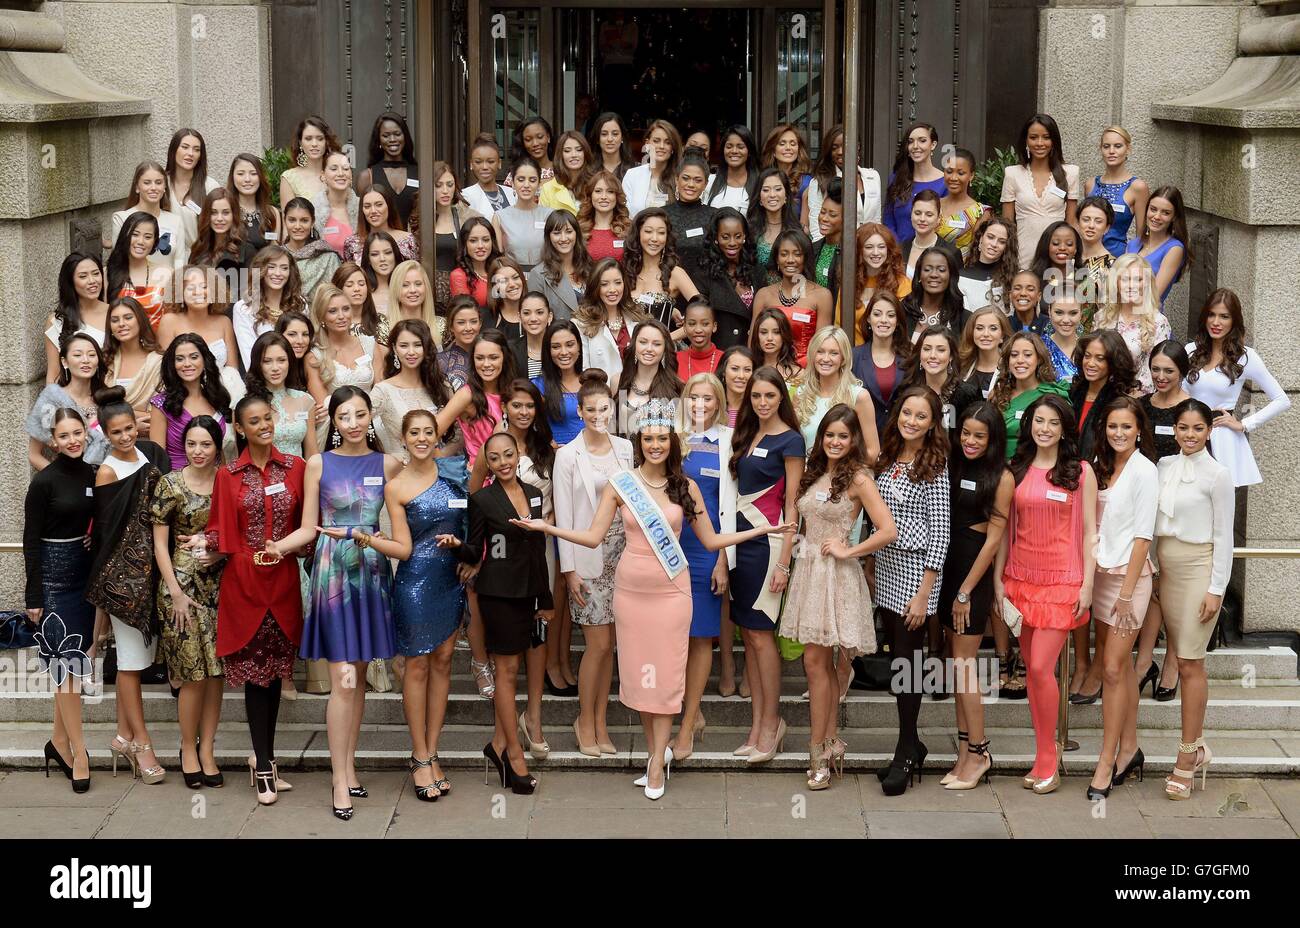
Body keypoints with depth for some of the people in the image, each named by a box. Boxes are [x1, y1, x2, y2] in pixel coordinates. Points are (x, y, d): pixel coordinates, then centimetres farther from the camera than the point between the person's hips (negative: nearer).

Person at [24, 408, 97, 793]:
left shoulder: (93, 475, 5)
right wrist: (34, 596, -11)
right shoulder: (44, 481, -10)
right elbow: (31, 540, -8)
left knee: (80, 657, 8)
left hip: (88, 571, 6)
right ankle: (78, 750, -2)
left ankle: (59, 739, 20)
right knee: (68, 661, -6)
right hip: (55, 571, -6)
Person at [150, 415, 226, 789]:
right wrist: (176, 593, -9)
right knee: (193, 673, -4)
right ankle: (188, 749, 11)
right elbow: (159, 543, -4)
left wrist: (220, 550, -9)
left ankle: (207, 750, 14)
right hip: (183, 583, -3)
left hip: (219, 583, 3)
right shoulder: (170, 485, -4)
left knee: (216, 670, 4)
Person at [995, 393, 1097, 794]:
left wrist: (1088, 584, -7)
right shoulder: (1016, 471, 8)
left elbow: (1090, 532, -1)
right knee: (1033, 669, 6)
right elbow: (1006, 529, 11)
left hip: (1061, 581, -4)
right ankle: (1045, 757, 14)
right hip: (1021, 579, 4)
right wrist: (998, 579, 5)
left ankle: (1047, 760, 2)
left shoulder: (1080, 472, 0)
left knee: (1041, 667, -11)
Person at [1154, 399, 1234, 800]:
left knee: (1190, 663, -6)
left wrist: (1216, 589, -11)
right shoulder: (1165, 466, 8)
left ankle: (1186, 758, -2)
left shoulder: (1217, 474, -8)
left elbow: (1223, 536, -7)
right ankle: (1198, 746, 19)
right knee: (1183, 661, 9)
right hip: (1166, 568, 6)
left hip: (1198, 568, -6)